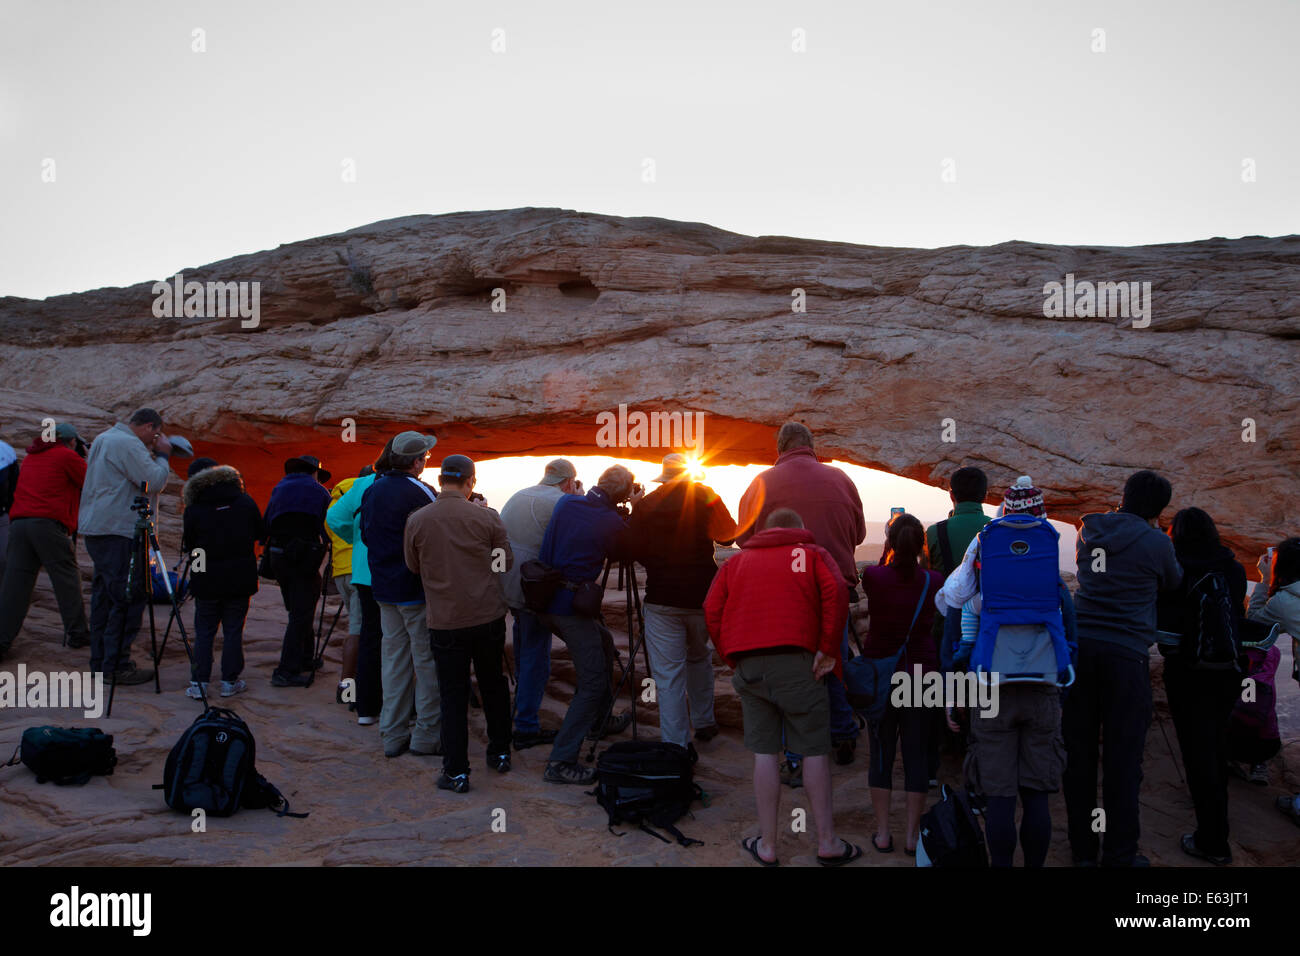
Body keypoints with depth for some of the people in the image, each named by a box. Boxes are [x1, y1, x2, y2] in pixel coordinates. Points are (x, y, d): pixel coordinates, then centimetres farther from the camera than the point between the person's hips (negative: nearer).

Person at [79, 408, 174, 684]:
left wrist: (154, 456, 14)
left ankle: (100, 662, 18)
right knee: (128, 598, -7)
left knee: (104, 596, 13)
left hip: (95, 530, 11)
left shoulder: (102, 439, 19)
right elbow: (154, 481, -17)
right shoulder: (128, 444, -13)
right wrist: (162, 455, -3)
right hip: (119, 532, -11)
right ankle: (117, 666, -7)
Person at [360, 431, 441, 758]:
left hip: (383, 587, 7)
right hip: (417, 591, -7)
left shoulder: (371, 491, 8)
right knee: (427, 661, 1)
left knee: (394, 658, 13)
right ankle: (427, 736, 5)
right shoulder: (421, 493, -16)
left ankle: (393, 734, 18)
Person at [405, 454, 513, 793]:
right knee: (493, 685, 18)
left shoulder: (417, 521, -7)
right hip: (489, 616, 1)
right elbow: (506, 562, 2)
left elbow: (414, 566, 8)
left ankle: (456, 772, 7)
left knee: (453, 695, 6)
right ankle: (499, 753, 31)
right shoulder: (486, 517, -10)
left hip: (445, 621, -1)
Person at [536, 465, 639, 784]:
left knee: (603, 642, 29)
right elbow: (621, 553, 6)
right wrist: (633, 511, 9)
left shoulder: (567, 503, 5)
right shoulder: (611, 522, -13)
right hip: (572, 606, -8)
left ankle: (599, 721, 43)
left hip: (546, 599, 8)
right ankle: (561, 761, -9)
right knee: (593, 683, -3)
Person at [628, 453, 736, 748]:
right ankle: (704, 723, 32)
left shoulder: (646, 504, -2)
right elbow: (728, 535, 11)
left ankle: (675, 746, -3)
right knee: (699, 658, 26)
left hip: (662, 600, -2)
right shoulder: (706, 497, 1)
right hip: (702, 596, 2)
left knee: (667, 674, -1)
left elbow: (633, 549, -3)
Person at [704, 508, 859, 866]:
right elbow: (835, 592, -6)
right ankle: (827, 843, 9)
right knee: (815, 750, 6)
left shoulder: (737, 560, 21)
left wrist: (731, 657, 12)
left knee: (764, 752, 8)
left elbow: (712, 609, 9)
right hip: (796, 659, -3)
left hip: (747, 663, 3)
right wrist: (829, 649, -5)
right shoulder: (812, 554, 14)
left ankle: (767, 846, 11)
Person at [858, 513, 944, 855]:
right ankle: (913, 834, 11)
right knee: (917, 755, 7)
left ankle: (882, 833, 12)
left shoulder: (873, 577, -12)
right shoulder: (933, 582, -8)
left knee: (881, 753, 8)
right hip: (921, 674, 1)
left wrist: (888, 546, 17)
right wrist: (920, 557, 18)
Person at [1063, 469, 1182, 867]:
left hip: (1080, 646, 4)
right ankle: (1119, 854, 8)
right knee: (1122, 757, 3)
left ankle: (1082, 848, 18)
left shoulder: (1088, 532, 8)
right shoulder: (1156, 543, -3)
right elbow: (1173, 582, 15)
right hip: (1125, 653, -4)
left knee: (1079, 751, 10)